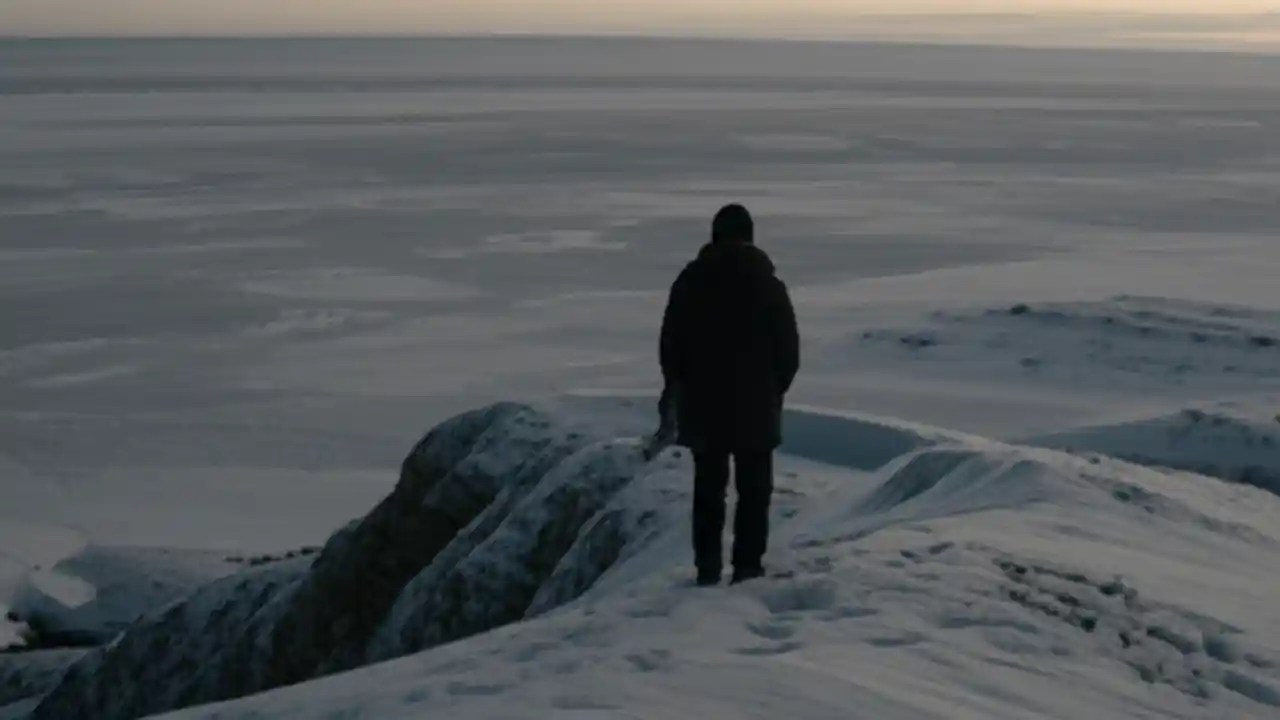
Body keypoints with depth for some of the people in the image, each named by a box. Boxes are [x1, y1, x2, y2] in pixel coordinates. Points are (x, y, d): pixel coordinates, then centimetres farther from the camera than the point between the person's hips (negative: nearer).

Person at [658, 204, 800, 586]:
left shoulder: (690, 282, -2)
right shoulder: (769, 285, -5)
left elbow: (671, 343, 3)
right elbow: (788, 349, -2)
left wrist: (676, 385, 17)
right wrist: (775, 389, 13)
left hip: (703, 404, 2)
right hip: (757, 406, -2)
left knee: (708, 487, 12)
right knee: (754, 489, 6)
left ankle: (708, 566, 10)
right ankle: (748, 566, 2)